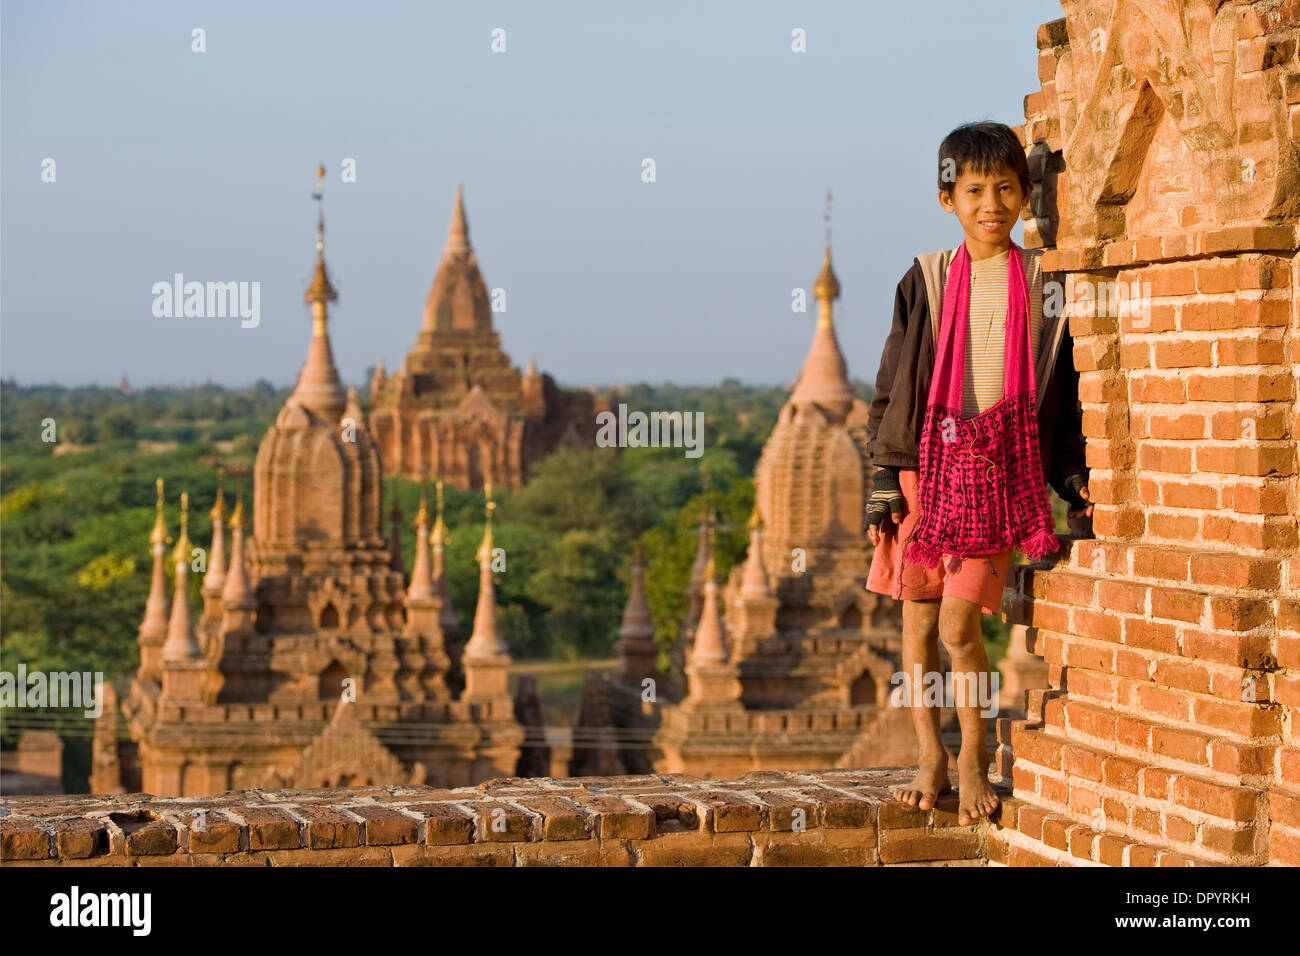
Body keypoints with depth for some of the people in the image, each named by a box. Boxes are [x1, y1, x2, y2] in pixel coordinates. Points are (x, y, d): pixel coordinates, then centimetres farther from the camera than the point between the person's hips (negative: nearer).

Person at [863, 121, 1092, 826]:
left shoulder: (1045, 283, 3)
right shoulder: (927, 280, 4)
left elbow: (1062, 393, 10)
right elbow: (892, 386, 6)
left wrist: (1072, 477, 4)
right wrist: (882, 482, 1)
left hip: (1003, 470, -2)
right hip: (926, 464, 2)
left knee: (960, 623, -9)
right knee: (918, 619, 4)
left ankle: (974, 756, 9)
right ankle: (929, 757, 17)